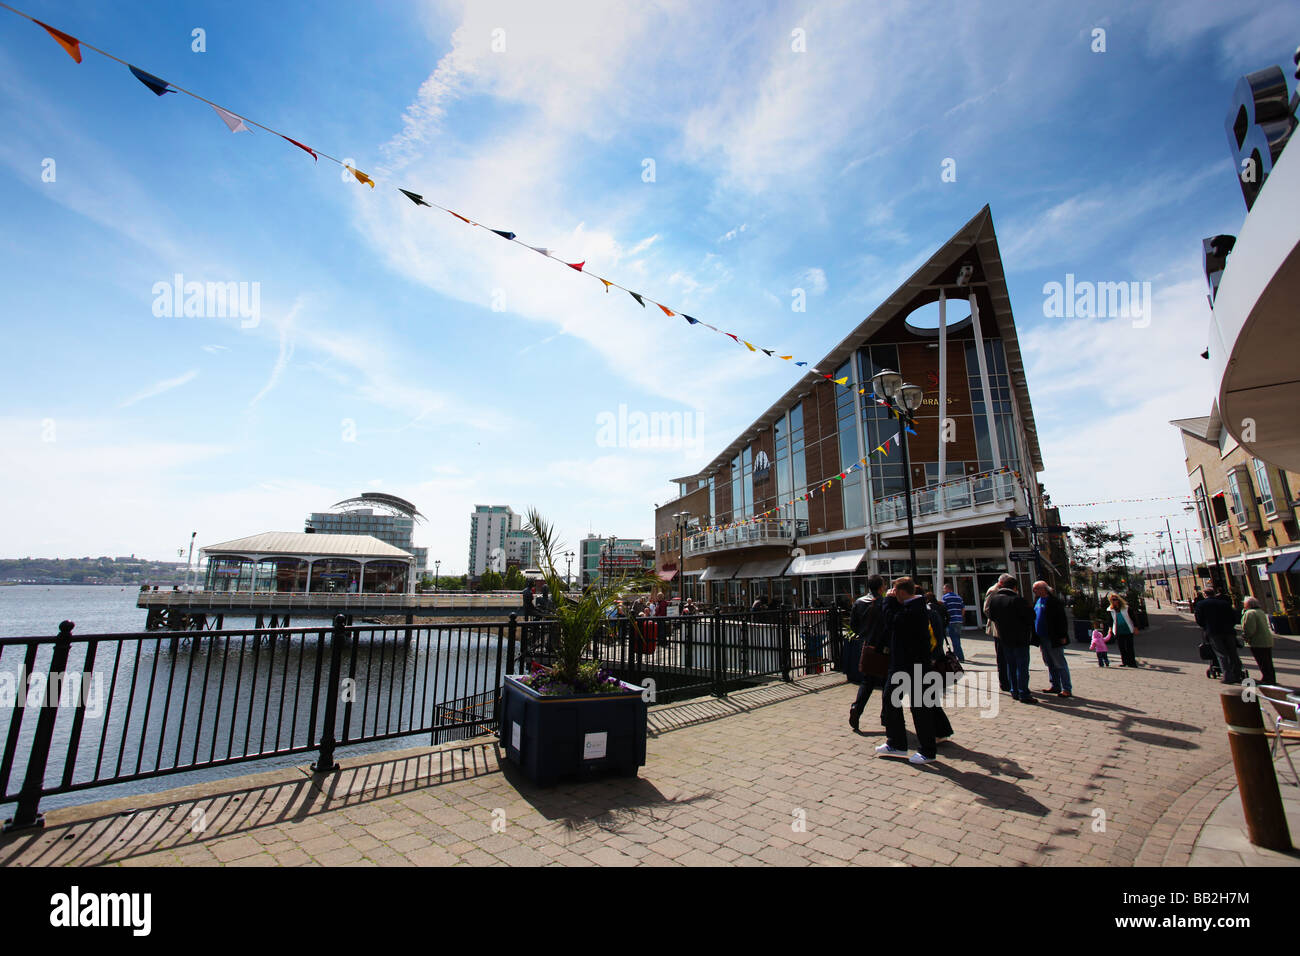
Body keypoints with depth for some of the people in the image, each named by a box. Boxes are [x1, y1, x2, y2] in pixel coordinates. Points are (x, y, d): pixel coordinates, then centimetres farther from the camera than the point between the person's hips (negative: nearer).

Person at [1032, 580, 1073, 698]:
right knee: (1050, 664, 15)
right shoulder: (1037, 601, 12)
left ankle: (1067, 689, 6)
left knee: (1060, 664, -1)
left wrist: (1062, 636, -16)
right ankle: (1055, 686, 24)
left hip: (1053, 639, -8)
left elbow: (1062, 620, -14)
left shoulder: (1053, 601, -13)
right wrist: (1037, 637, 19)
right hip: (1042, 638, 8)